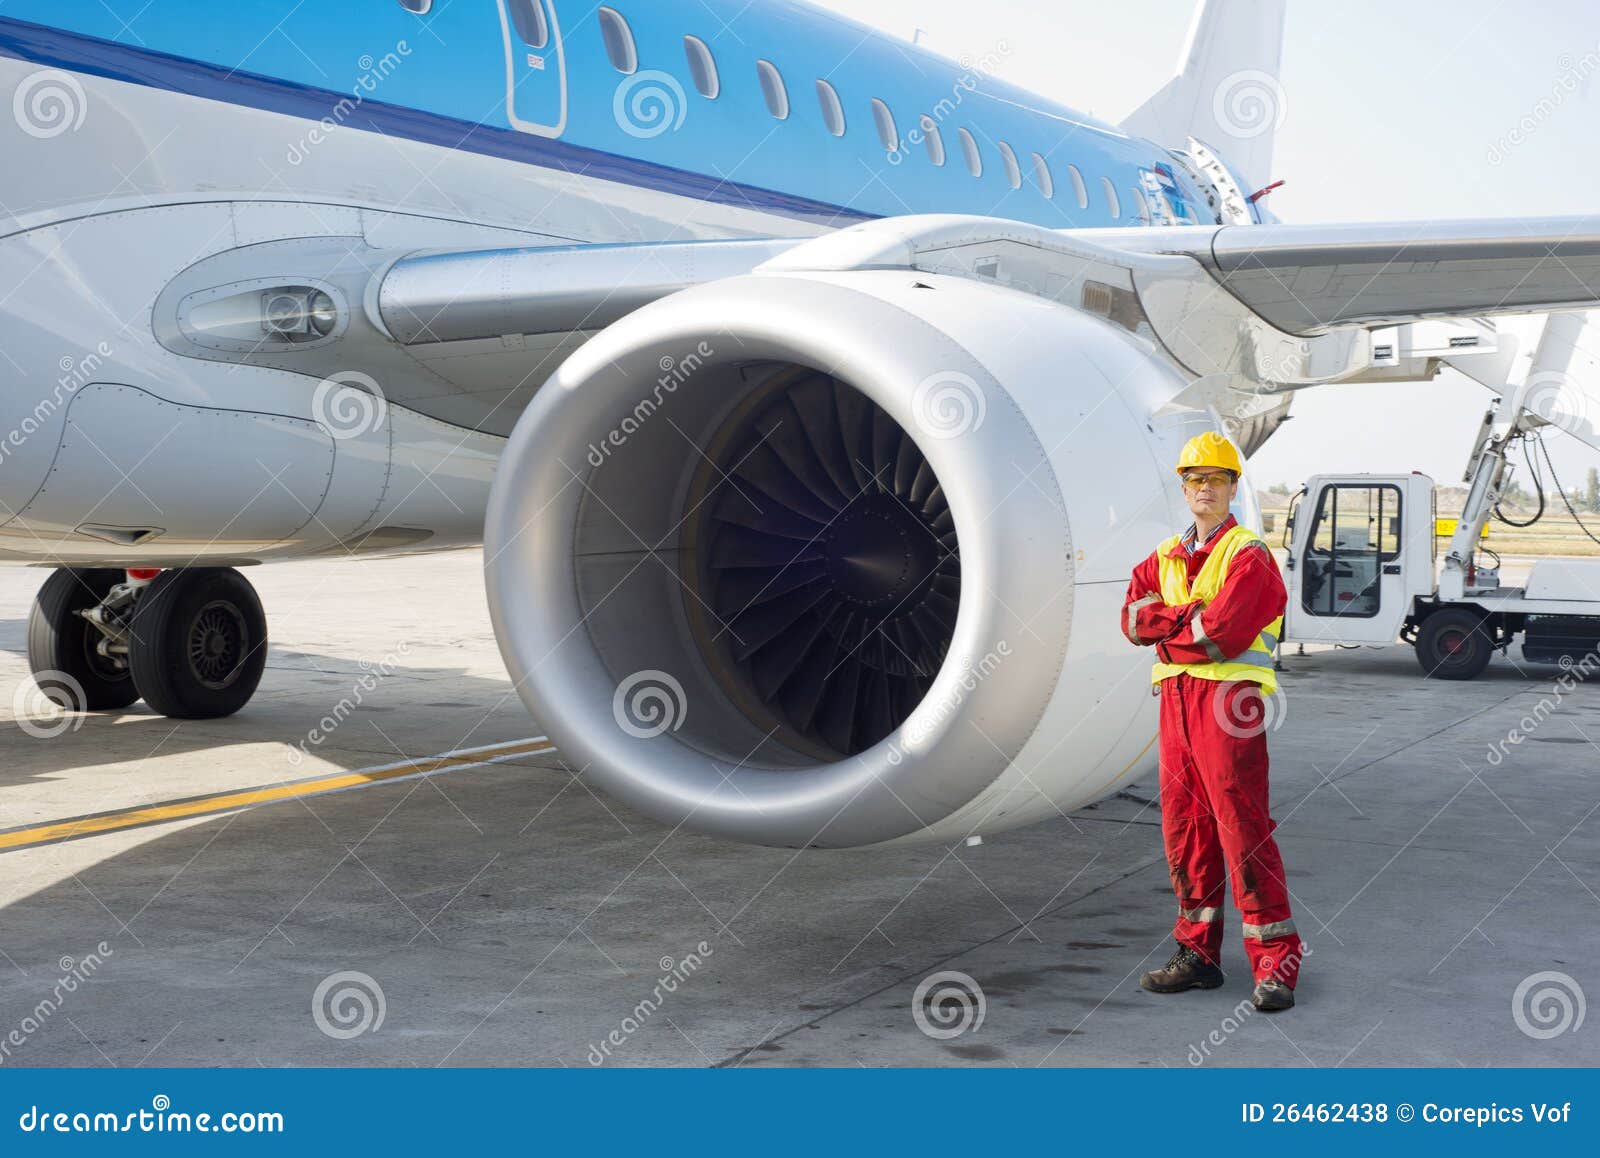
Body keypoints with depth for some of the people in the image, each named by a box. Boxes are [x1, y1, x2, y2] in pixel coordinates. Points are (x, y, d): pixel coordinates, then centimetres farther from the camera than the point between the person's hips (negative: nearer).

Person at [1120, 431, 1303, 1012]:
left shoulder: (1248, 554, -3)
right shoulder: (1165, 557, 18)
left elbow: (1225, 630, -16)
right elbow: (1133, 617, 2)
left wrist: (1167, 628, -2)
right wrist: (1193, 614, -11)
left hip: (1230, 698, -7)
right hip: (1175, 697, 7)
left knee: (1243, 827, -10)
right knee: (1184, 826, 9)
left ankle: (1276, 964, -6)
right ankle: (1198, 953, 18)